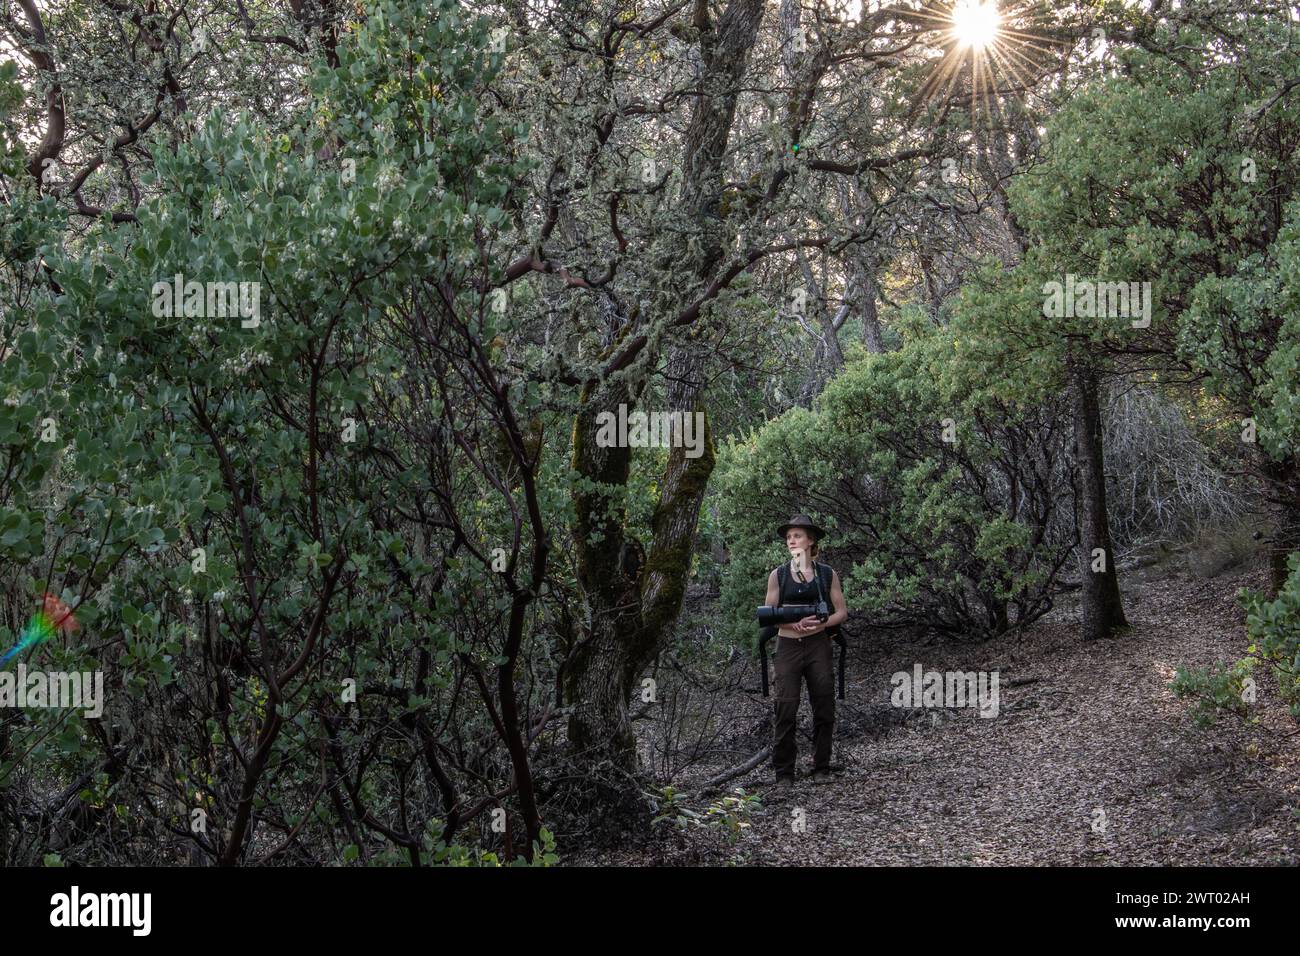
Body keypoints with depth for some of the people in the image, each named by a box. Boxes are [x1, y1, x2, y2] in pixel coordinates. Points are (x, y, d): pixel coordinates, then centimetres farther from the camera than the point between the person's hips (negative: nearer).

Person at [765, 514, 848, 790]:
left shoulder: (827, 574, 6)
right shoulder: (778, 576, 5)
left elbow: (841, 611, 7)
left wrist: (823, 623, -13)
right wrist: (794, 623, -14)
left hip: (818, 646, 1)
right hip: (788, 646, -1)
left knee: (824, 709, 2)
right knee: (785, 710, -7)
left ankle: (821, 769, 13)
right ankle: (784, 773, -2)